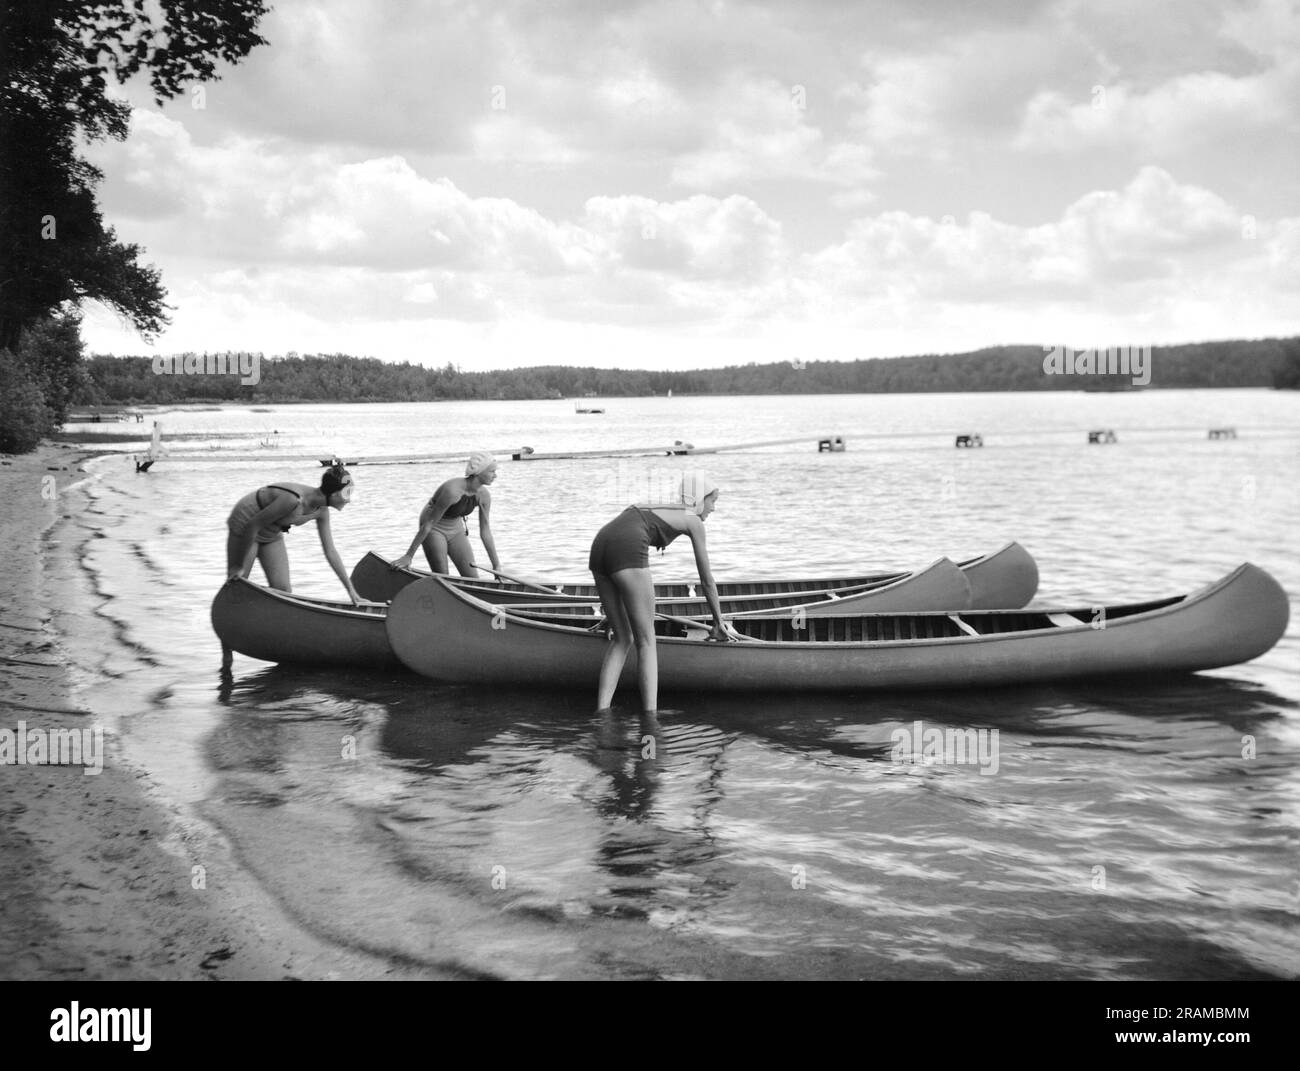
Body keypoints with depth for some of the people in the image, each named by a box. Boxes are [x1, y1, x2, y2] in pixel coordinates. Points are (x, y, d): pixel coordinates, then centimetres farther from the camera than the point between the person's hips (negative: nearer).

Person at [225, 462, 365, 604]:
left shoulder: (321, 511, -13)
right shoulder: (294, 500, -37)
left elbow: (330, 552, -3)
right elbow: (252, 526, -29)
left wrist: (351, 591, -2)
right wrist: (239, 565, -20)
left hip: (271, 535, 7)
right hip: (244, 527, -7)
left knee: (283, 590, -1)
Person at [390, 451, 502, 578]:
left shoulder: (484, 495, -12)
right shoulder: (453, 490, -32)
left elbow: (485, 533, -3)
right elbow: (428, 524, -26)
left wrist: (497, 565, -3)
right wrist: (408, 556, -24)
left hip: (456, 530, 7)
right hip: (435, 530, -6)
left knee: (474, 581, -1)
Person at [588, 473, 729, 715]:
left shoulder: (662, 509, 37)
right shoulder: (694, 521, 17)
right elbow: (707, 580, 22)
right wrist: (718, 623, 34)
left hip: (599, 549, 7)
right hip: (626, 551, -7)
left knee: (622, 638, 15)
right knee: (647, 641, -1)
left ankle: (601, 713, 7)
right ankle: (650, 719, -9)